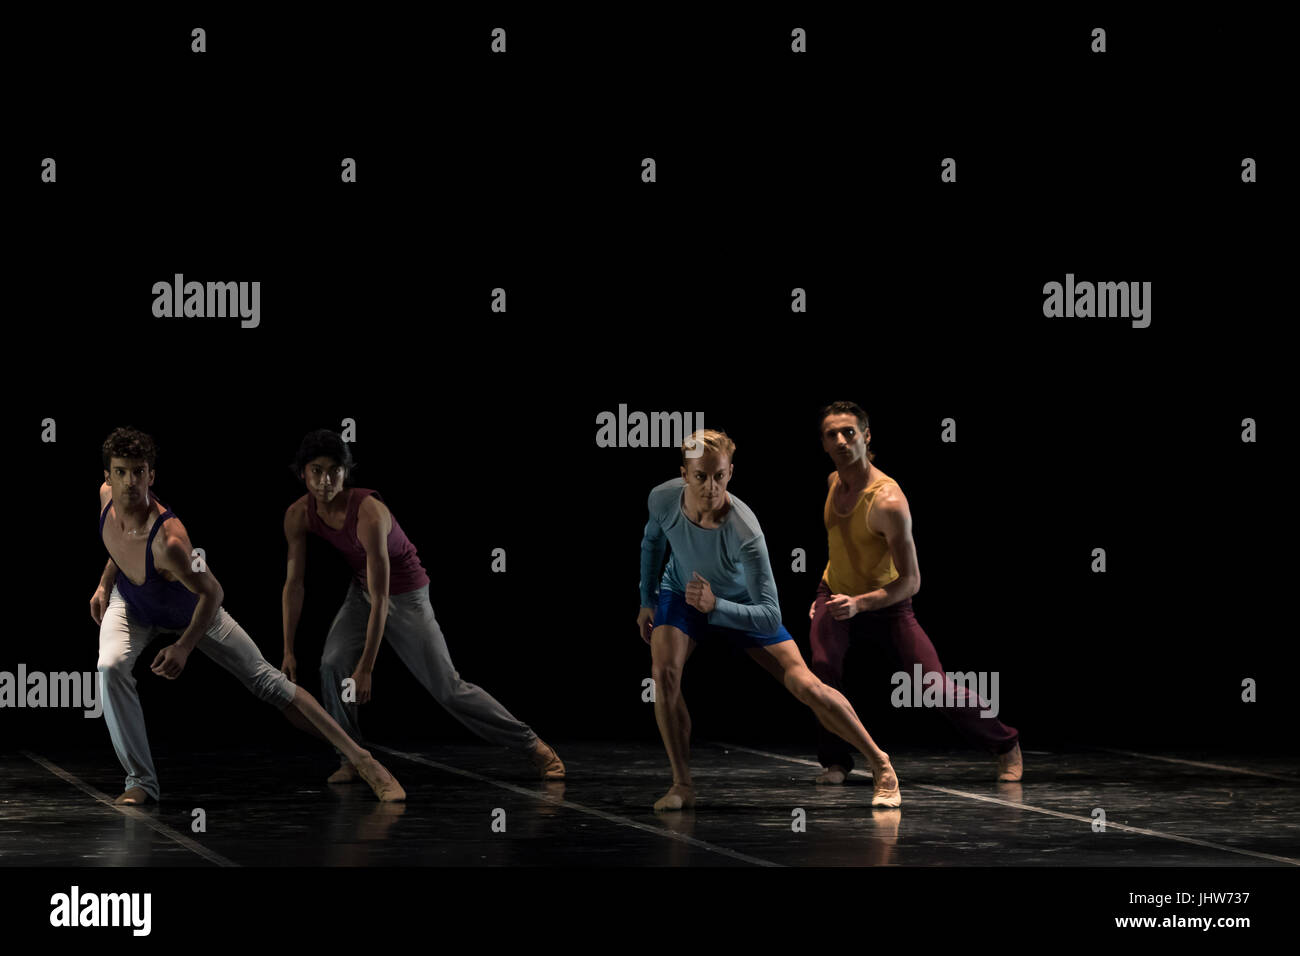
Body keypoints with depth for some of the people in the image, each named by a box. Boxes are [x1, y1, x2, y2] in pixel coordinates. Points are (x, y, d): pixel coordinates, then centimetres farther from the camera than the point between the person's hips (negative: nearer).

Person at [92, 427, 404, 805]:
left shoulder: (167, 540, -44)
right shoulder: (107, 496, -24)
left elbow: (212, 592, -30)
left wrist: (183, 648, -34)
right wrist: (105, 584, 0)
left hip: (193, 610, -5)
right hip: (131, 604, 5)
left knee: (267, 681, 0)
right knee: (110, 668, -24)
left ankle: (360, 759, 11)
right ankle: (140, 782, -11)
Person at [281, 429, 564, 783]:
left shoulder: (368, 513, -35)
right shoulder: (298, 515, -17)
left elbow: (381, 599, -34)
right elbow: (294, 584, -7)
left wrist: (366, 668, -33)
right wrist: (288, 650, -9)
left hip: (405, 595, -5)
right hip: (361, 591, 5)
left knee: (447, 686, -4)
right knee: (332, 664, -19)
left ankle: (531, 745, 9)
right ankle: (352, 758, -5)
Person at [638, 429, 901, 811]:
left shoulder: (744, 531, -40)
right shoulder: (663, 499, -28)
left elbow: (770, 617, -41)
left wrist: (714, 606, -55)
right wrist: (647, 601, 5)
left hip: (740, 605, -3)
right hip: (680, 594, 3)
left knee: (806, 686, -9)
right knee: (664, 671, -24)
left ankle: (881, 765, 8)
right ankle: (682, 786, -12)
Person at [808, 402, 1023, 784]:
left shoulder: (888, 501, -30)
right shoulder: (834, 481, -7)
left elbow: (910, 581, -28)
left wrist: (858, 603, -38)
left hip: (886, 604, -5)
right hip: (835, 597, 5)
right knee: (823, 666, -23)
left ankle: (1006, 743, 12)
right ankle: (834, 762, -8)